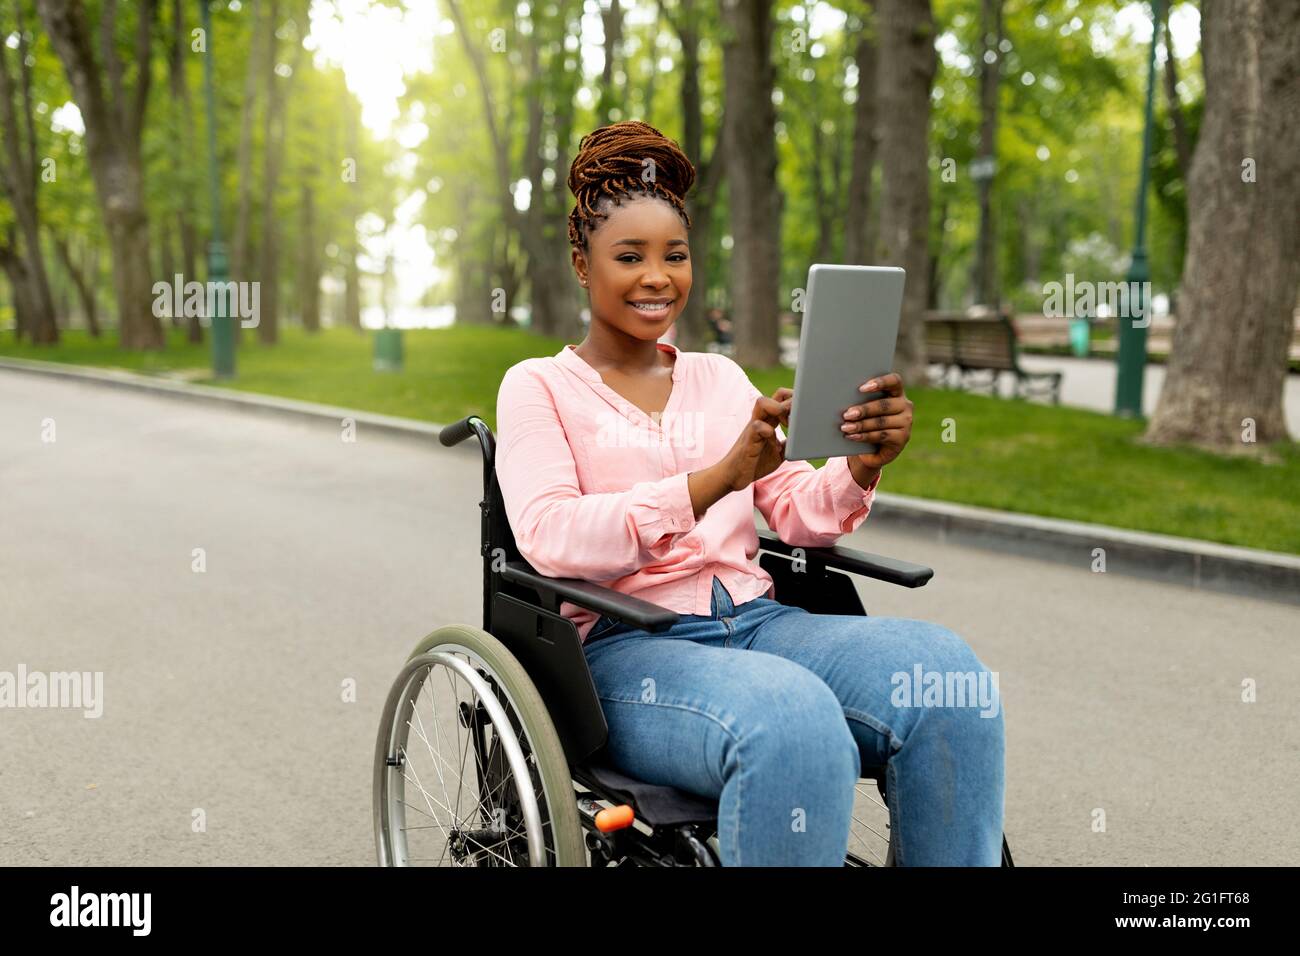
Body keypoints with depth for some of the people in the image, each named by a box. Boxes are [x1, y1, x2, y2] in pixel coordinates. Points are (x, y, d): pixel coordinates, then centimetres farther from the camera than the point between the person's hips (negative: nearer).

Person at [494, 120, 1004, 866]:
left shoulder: (720, 377, 20)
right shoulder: (538, 387, 5)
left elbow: (799, 515, 12)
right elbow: (548, 538, -13)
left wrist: (863, 466, -11)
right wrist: (716, 479, -25)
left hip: (754, 621, 5)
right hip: (625, 649, -4)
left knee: (943, 667, -25)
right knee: (795, 718, -37)